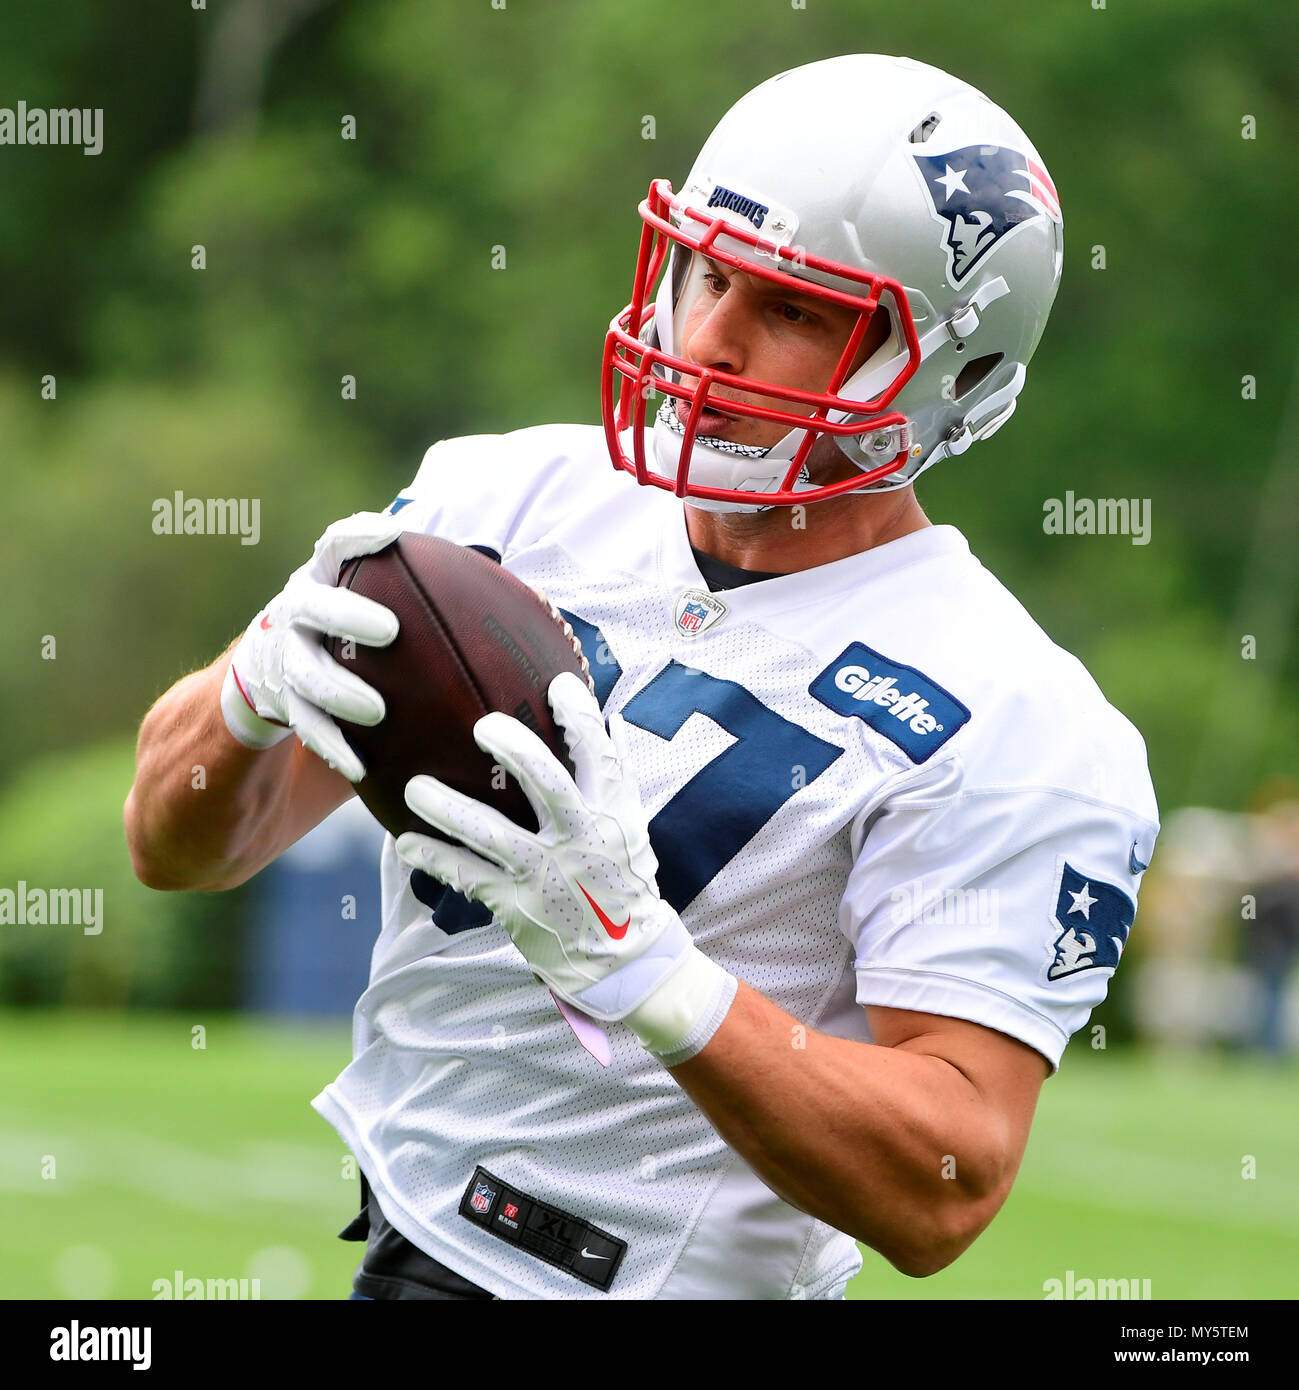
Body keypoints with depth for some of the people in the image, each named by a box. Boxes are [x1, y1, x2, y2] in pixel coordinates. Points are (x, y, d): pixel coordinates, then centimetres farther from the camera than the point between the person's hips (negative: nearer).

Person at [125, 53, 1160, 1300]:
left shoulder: (1005, 727, -14)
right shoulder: (518, 497, 2)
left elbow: (939, 1195, -19)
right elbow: (180, 845, 4)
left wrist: (634, 953, -30)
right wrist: (258, 683, -18)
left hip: (662, 1278, -6)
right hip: (401, 1240, 6)